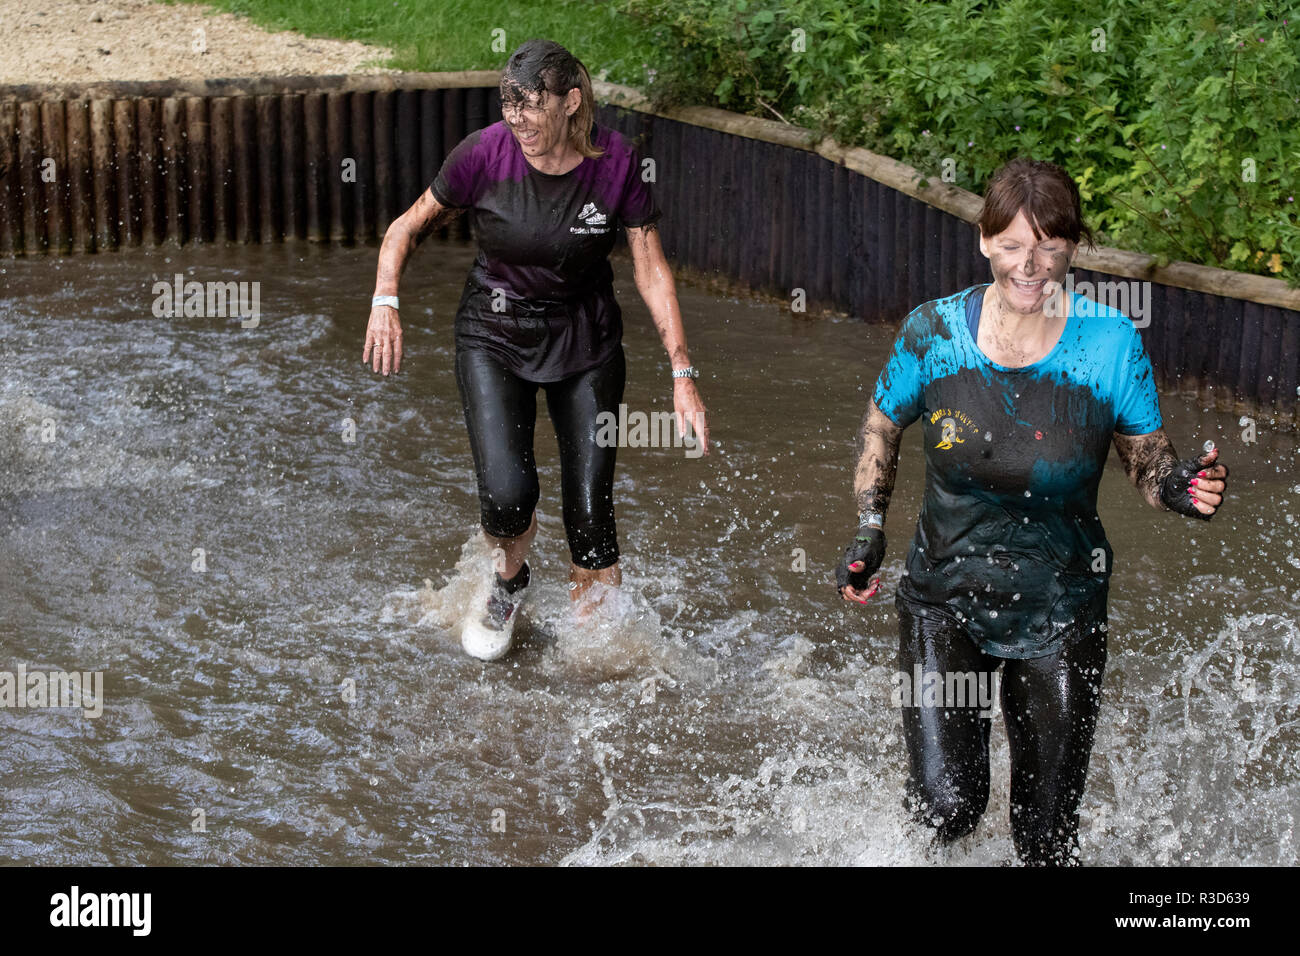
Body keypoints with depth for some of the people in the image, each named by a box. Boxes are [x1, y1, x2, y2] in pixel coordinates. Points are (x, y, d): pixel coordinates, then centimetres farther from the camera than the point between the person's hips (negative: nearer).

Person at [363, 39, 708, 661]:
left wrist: (682, 374, -12)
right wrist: (385, 301, -18)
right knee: (507, 493, -19)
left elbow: (651, 269, -8)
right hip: (495, 336, -1)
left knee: (590, 511, -6)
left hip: (586, 341, 1)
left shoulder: (615, 164, -16)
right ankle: (507, 582, 17)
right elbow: (410, 227, -2)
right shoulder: (485, 154, -17)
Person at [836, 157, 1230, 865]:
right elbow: (881, 427, 9)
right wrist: (869, 530, 0)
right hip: (946, 595, 0)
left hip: (1061, 612, 0)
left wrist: (1180, 487, -23)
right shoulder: (933, 332, -9)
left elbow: (1148, 461, -1)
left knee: (1048, 838, 8)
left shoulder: (1110, 343, -11)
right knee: (949, 808, -14)